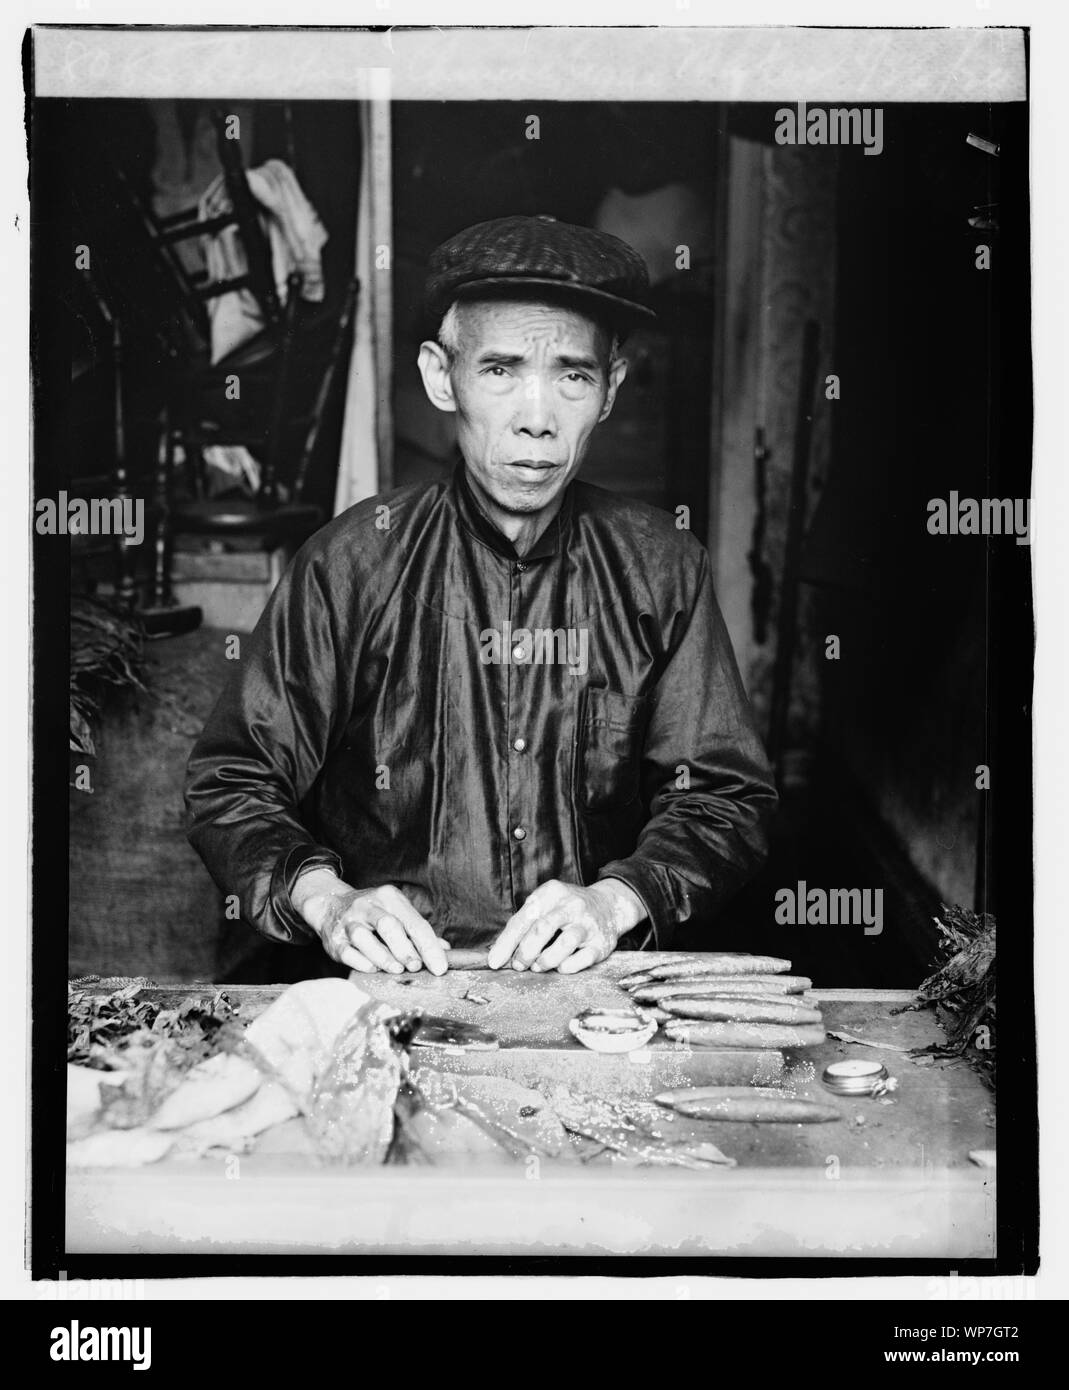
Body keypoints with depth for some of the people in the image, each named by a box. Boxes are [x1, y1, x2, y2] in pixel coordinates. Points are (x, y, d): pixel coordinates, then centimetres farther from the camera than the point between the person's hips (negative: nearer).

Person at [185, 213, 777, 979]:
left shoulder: (659, 568, 4)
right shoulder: (352, 563, 0)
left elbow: (726, 795, 6)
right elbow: (231, 784, 4)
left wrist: (614, 900, -11)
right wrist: (326, 899, -14)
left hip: (601, 992, 1)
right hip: (393, 980, 0)